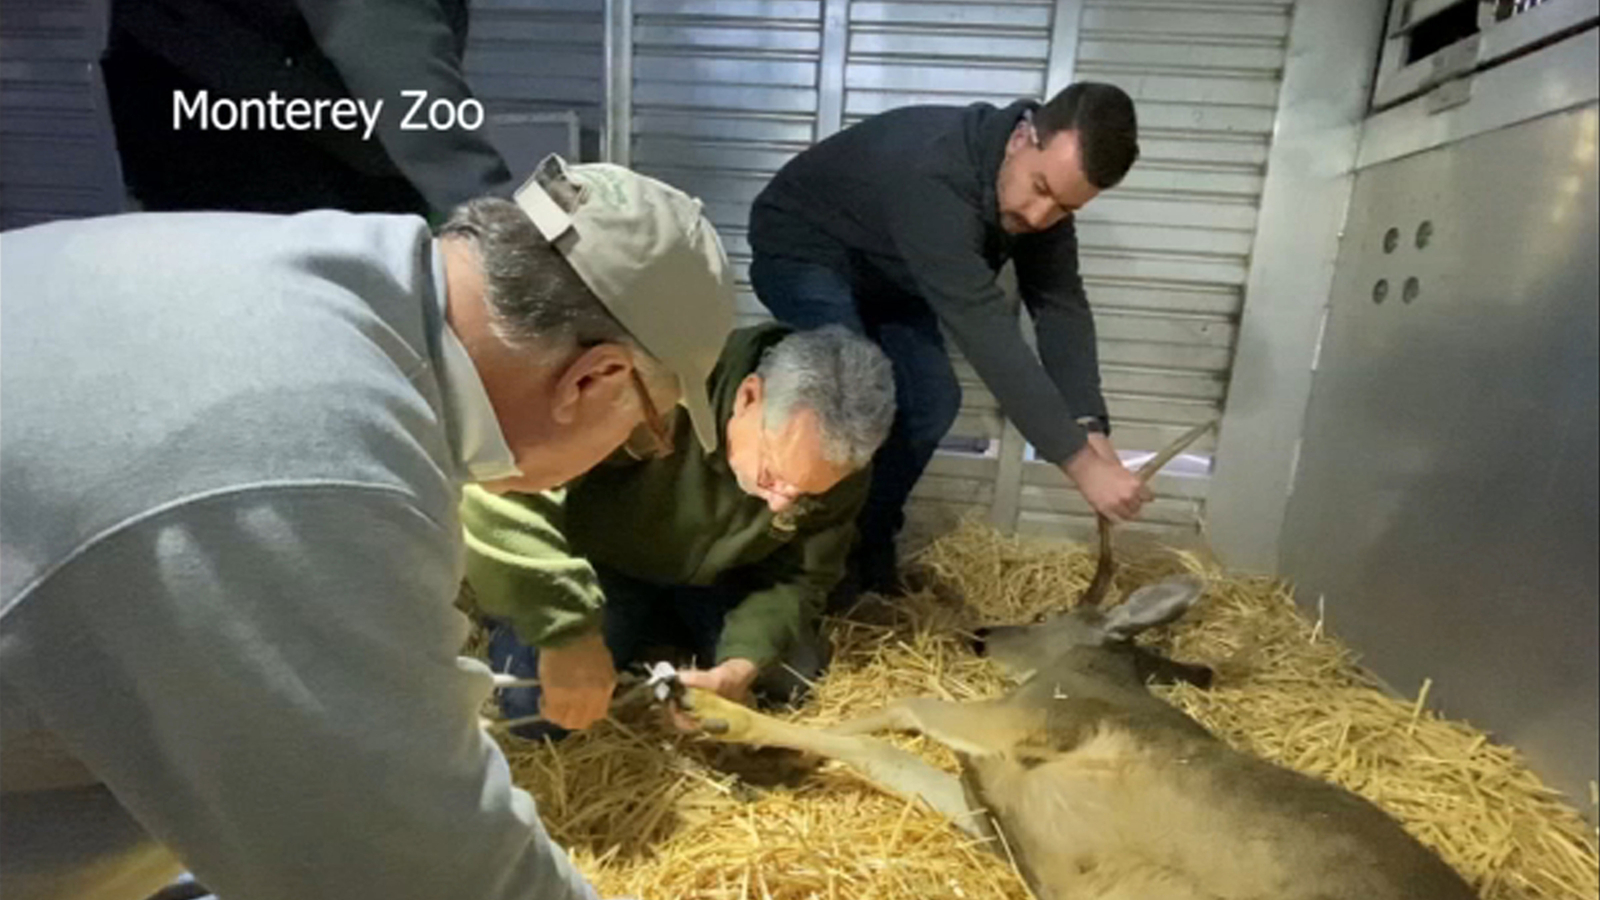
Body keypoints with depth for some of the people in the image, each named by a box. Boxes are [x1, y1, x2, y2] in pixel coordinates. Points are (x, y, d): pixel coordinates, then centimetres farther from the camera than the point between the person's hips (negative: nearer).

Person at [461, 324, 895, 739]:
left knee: (792, 680, -9)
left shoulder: (840, 462, -22)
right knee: (537, 710, -22)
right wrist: (567, 630, -48)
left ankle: (672, 634, 16)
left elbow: (798, 576, -10)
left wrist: (742, 664, -28)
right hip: (601, 566, -4)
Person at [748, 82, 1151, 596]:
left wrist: (1089, 426, -28)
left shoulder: (1045, 186, -14)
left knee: (930, 399, -3)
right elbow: (986, 330, -45)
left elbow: (1061, 307, -14)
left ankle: (867, 547, 14)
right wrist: (1080, 463, -44)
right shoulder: (933, 175, -40)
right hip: (802, 252, -7)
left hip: (883, 267, 8)